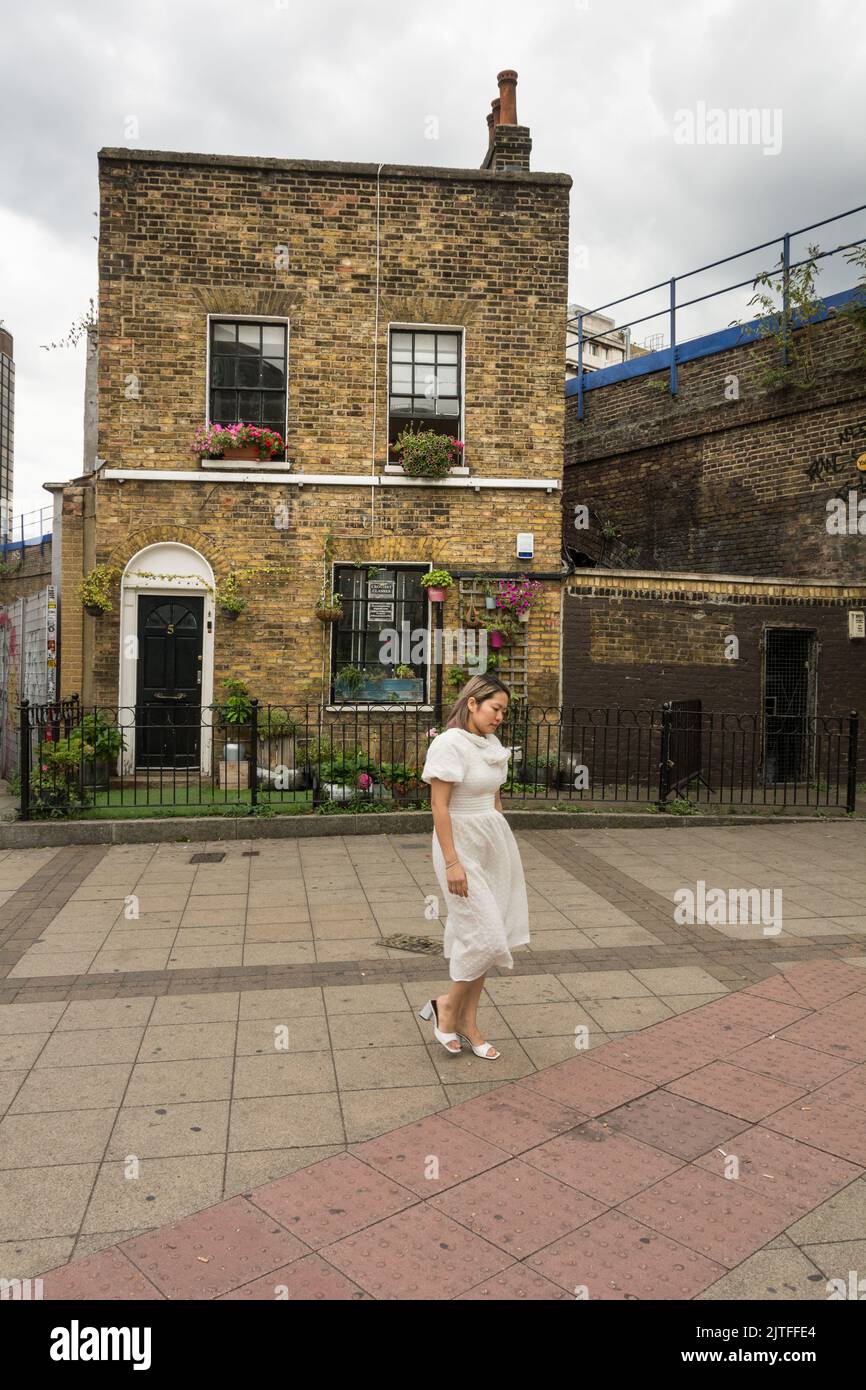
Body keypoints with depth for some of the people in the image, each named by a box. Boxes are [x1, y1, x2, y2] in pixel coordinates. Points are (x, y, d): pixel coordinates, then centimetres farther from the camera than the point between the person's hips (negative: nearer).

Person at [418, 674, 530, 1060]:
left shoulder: (491, 744, 8)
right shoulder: (450, 744, -16)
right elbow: (439, 805, -18)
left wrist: (503, 846, 17)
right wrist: (452, 862, -20)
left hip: (494, 842, 8)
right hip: (462, 844, -8)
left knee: (481, 935, 11)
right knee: (484, 935, -7)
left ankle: (467, 1023, 22)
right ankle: (447, 1006, 16)